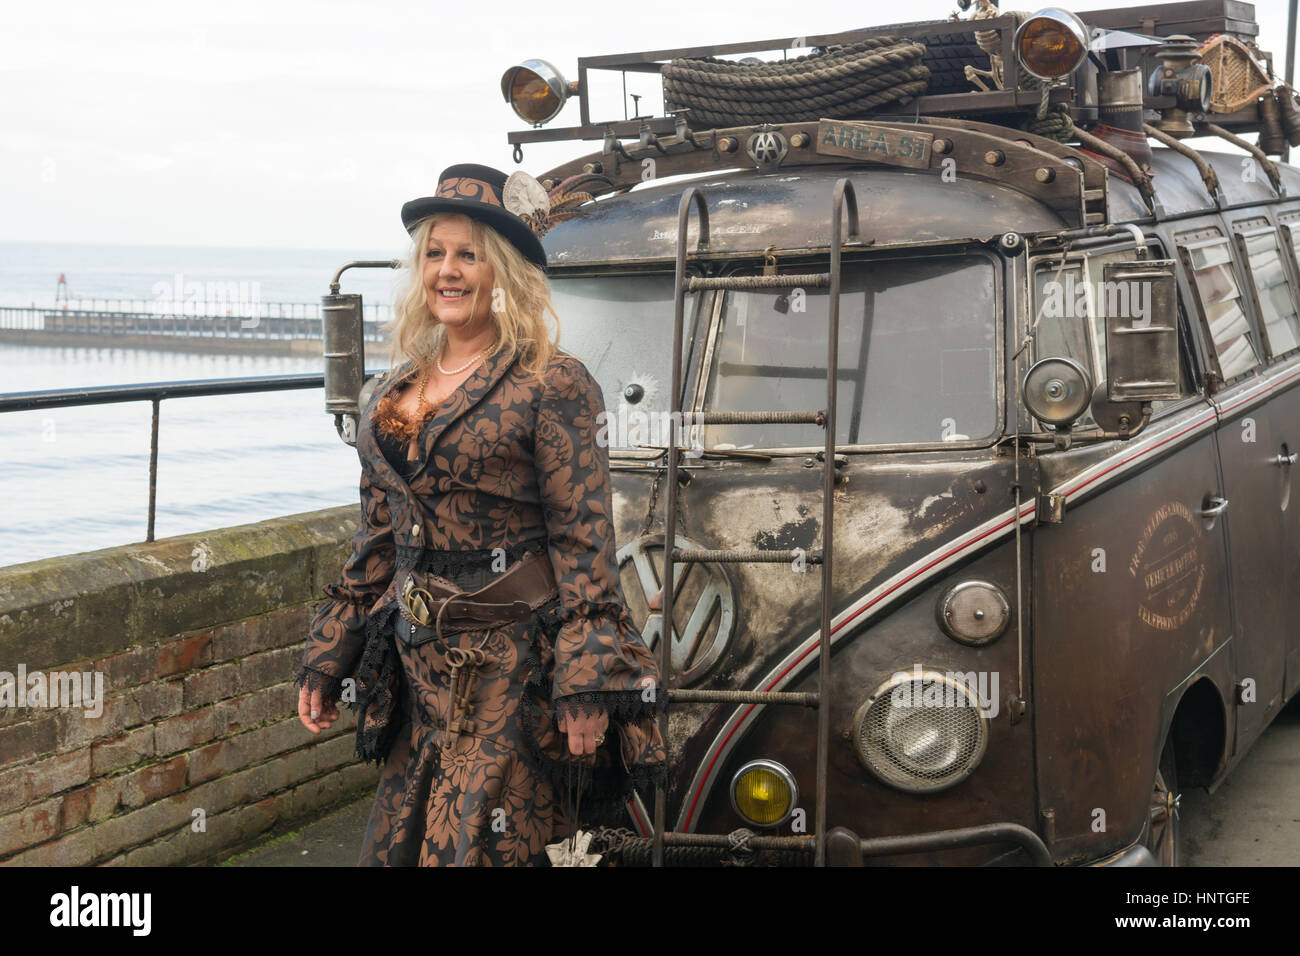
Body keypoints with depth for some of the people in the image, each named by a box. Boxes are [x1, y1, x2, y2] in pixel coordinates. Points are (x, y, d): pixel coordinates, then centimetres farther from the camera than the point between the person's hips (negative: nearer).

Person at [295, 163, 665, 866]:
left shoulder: (550, 384, -7)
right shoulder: (396, 392, 14)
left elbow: (584, 538, -11)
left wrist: (586, 683, -17)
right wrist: (327, 660, 16)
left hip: (512, 669, -7)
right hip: (419, 666, 7)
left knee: (469, 850, -8)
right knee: (393, 852, 9)